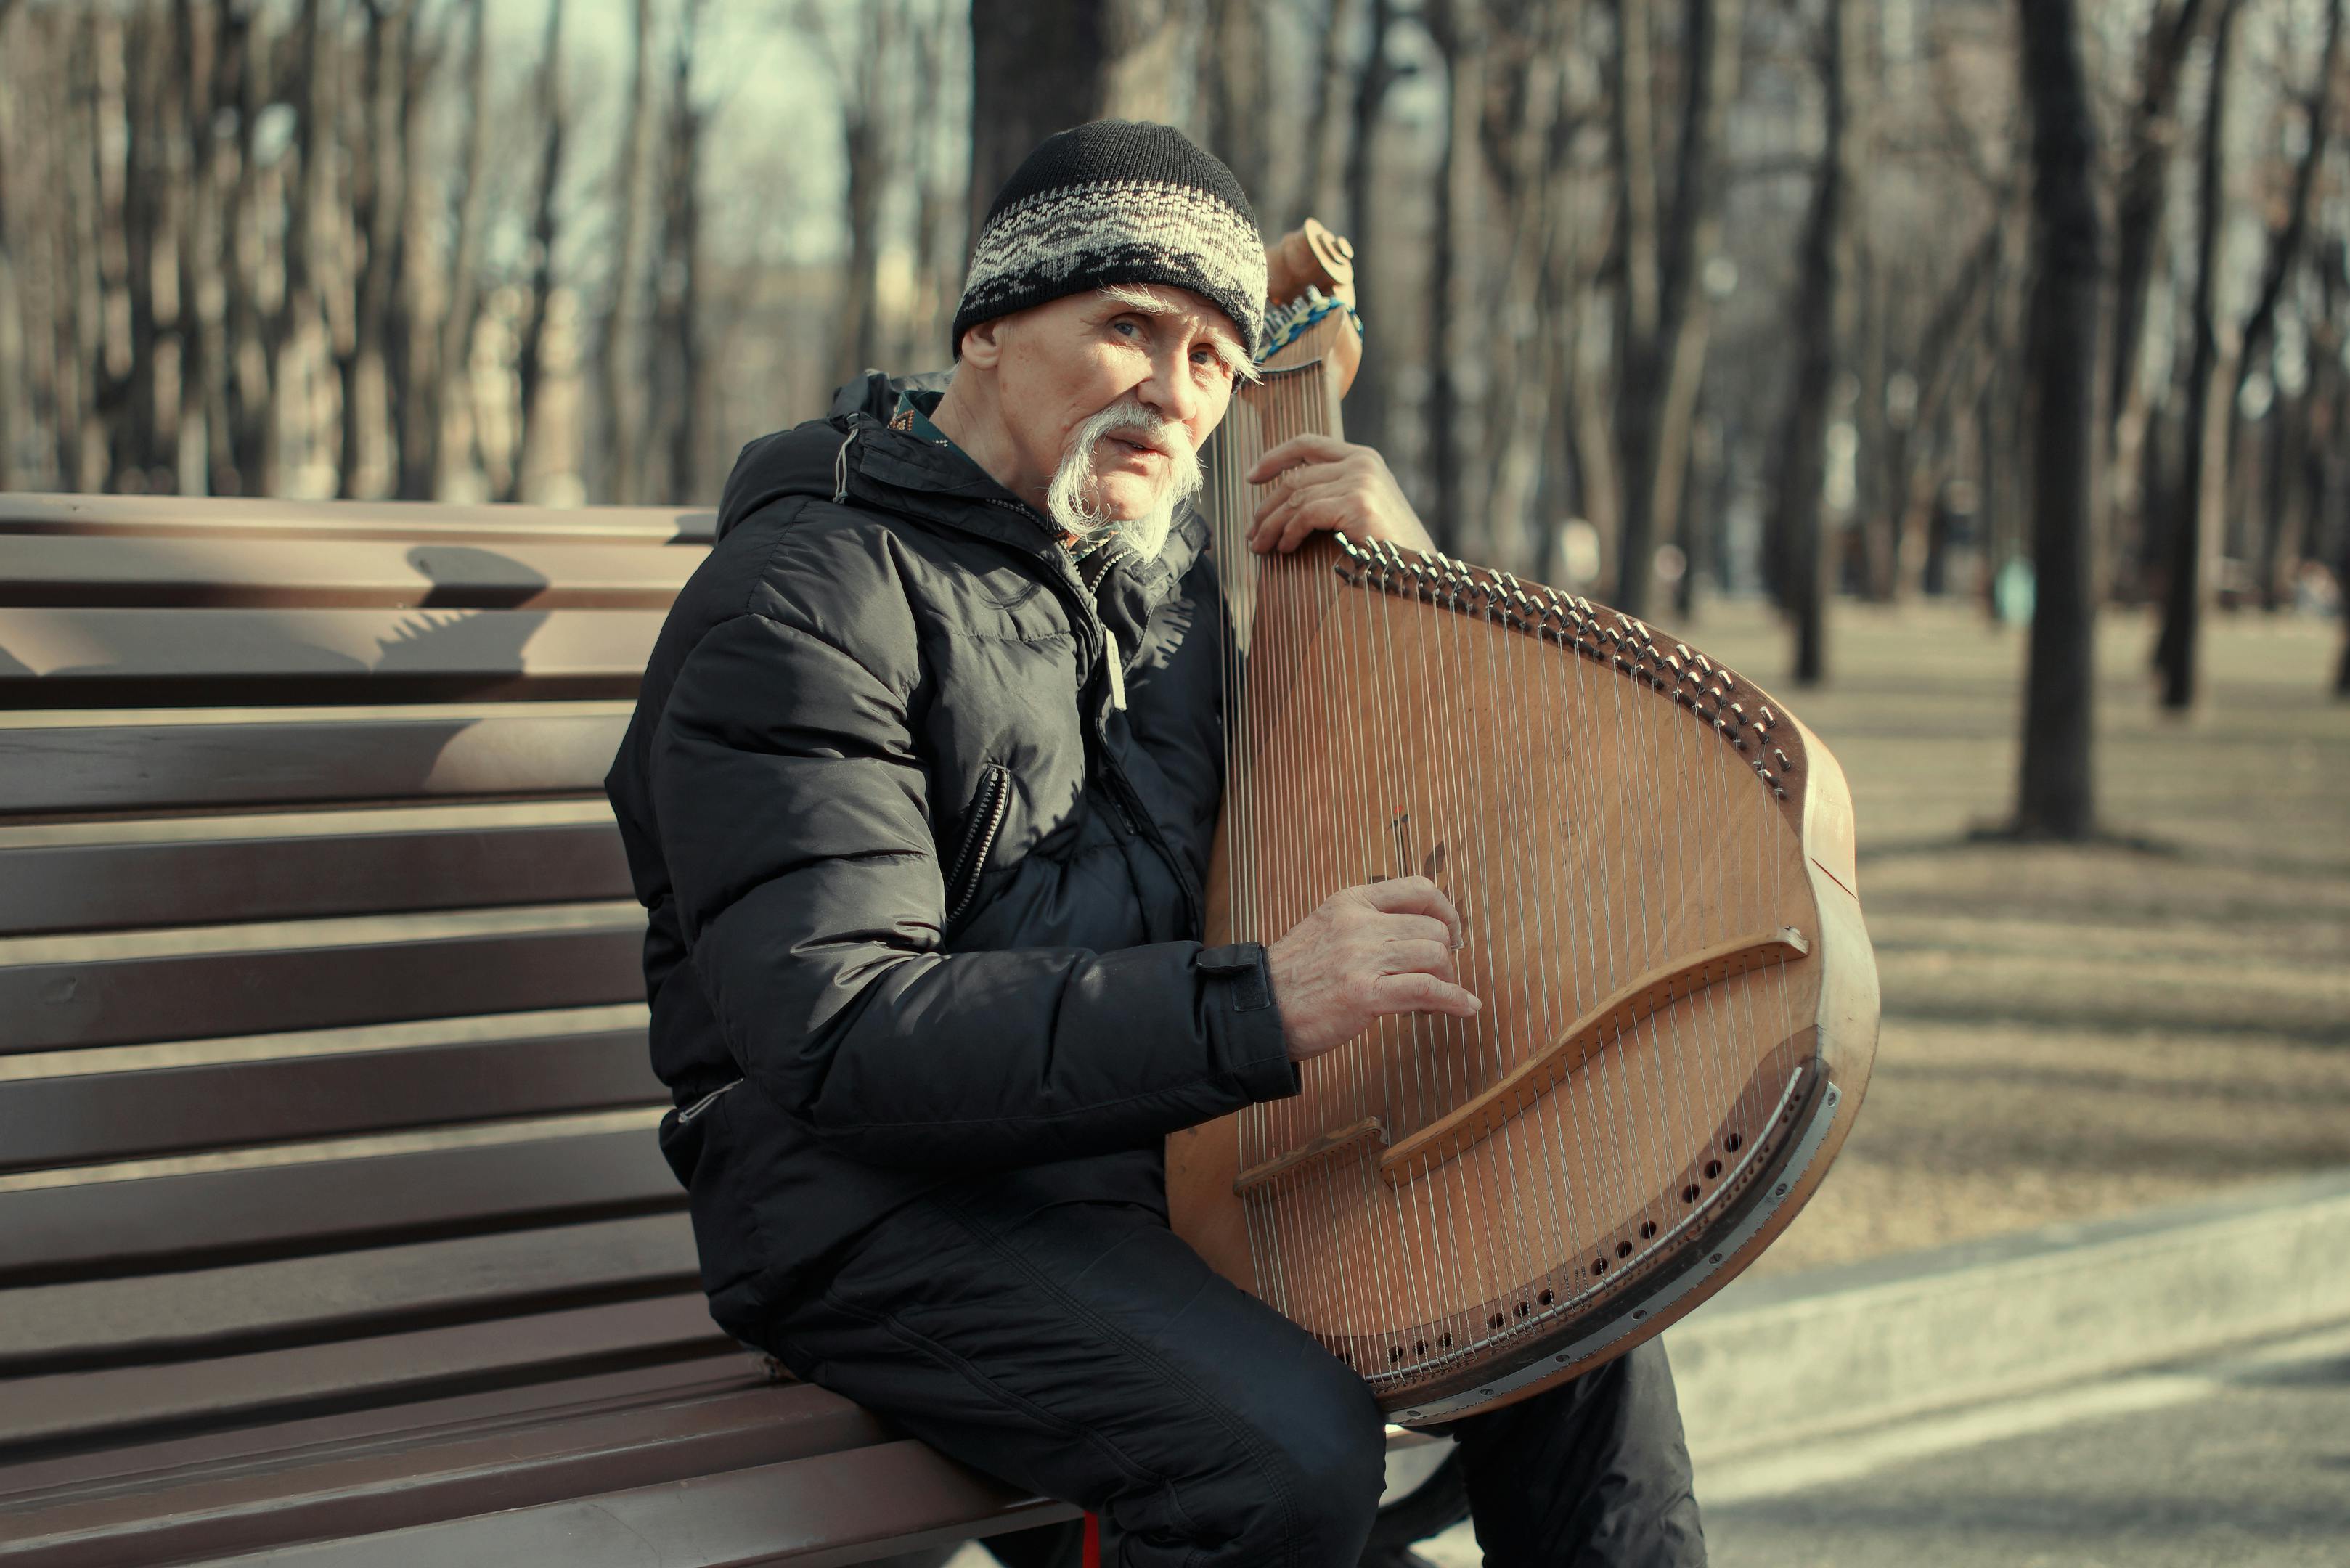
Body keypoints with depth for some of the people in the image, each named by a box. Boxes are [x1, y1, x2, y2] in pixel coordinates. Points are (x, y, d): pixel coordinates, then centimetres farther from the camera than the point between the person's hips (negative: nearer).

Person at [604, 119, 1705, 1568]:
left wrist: (1406, 575, 1)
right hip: (885, 1194, -7)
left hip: (1175, 1144, 8)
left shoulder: (1160, 560, 11)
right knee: (1292, 1448, -29)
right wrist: (1255, 1009, -34)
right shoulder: (808, 600, -14)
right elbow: (839, 1037, -25)